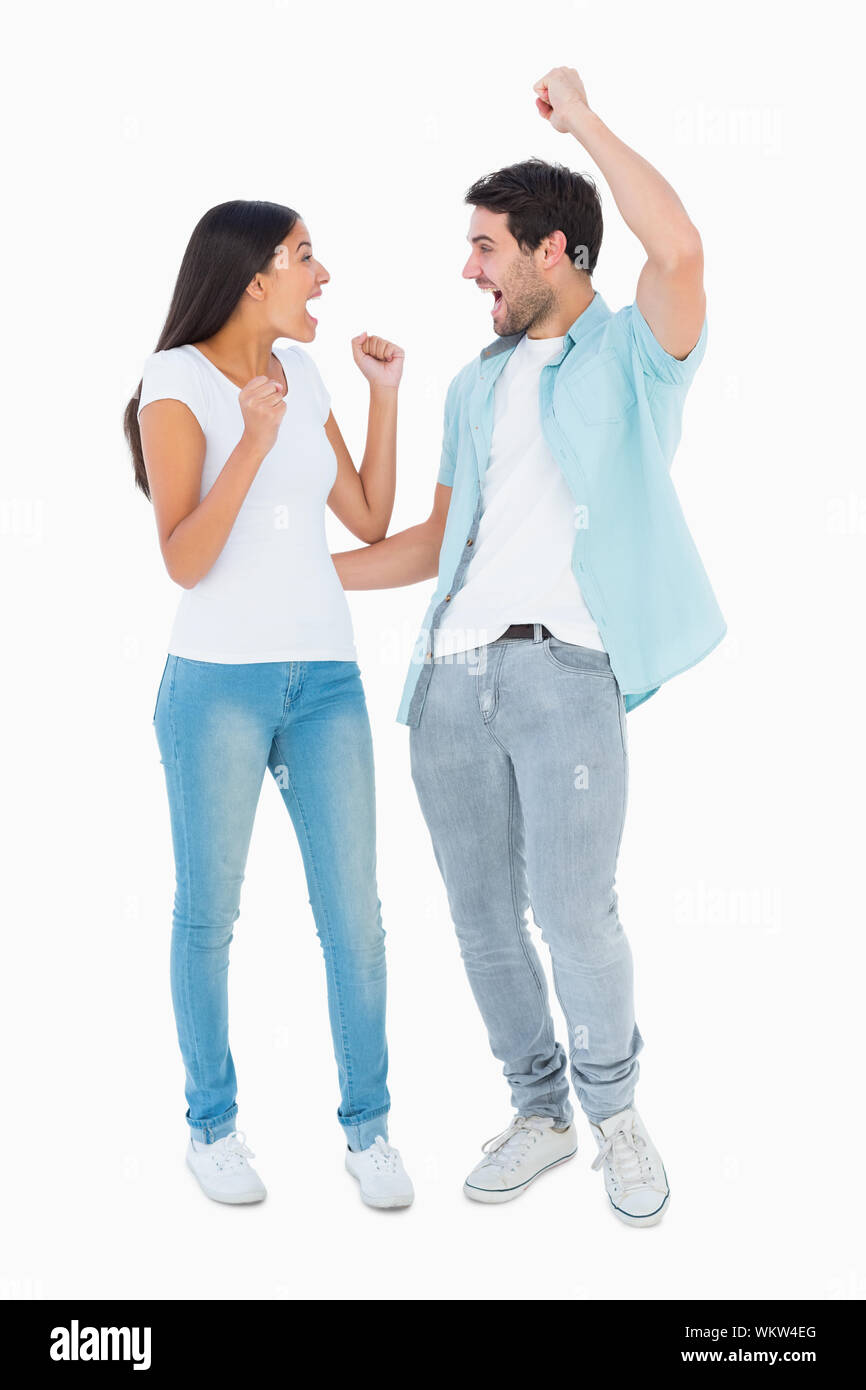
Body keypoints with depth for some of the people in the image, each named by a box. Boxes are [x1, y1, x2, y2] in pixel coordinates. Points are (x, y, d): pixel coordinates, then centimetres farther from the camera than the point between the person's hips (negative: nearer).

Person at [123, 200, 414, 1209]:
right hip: (217, 680, -4)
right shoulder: (177, 385, -4)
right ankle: (211, 1126, 20)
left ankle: (367, 1129, 15)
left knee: (354, 916, 2)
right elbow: (183, 561, -12)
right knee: (209, 914, 4)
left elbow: (371, 521, 13)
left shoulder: (301, 375, 13)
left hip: (326, 674, 5)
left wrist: (385, 394, 9)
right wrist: (254, 442, -21)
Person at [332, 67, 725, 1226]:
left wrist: (582, 119, -8)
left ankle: (614, 1113, 15)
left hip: (567, 668, -6)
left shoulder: (635, 354, 3)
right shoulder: (476, 386, 22)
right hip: (452, 674, 6)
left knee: (574, 913, -10)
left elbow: (681, 252, -18)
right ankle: (540, 1113, 25)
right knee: (482, 917, 8)